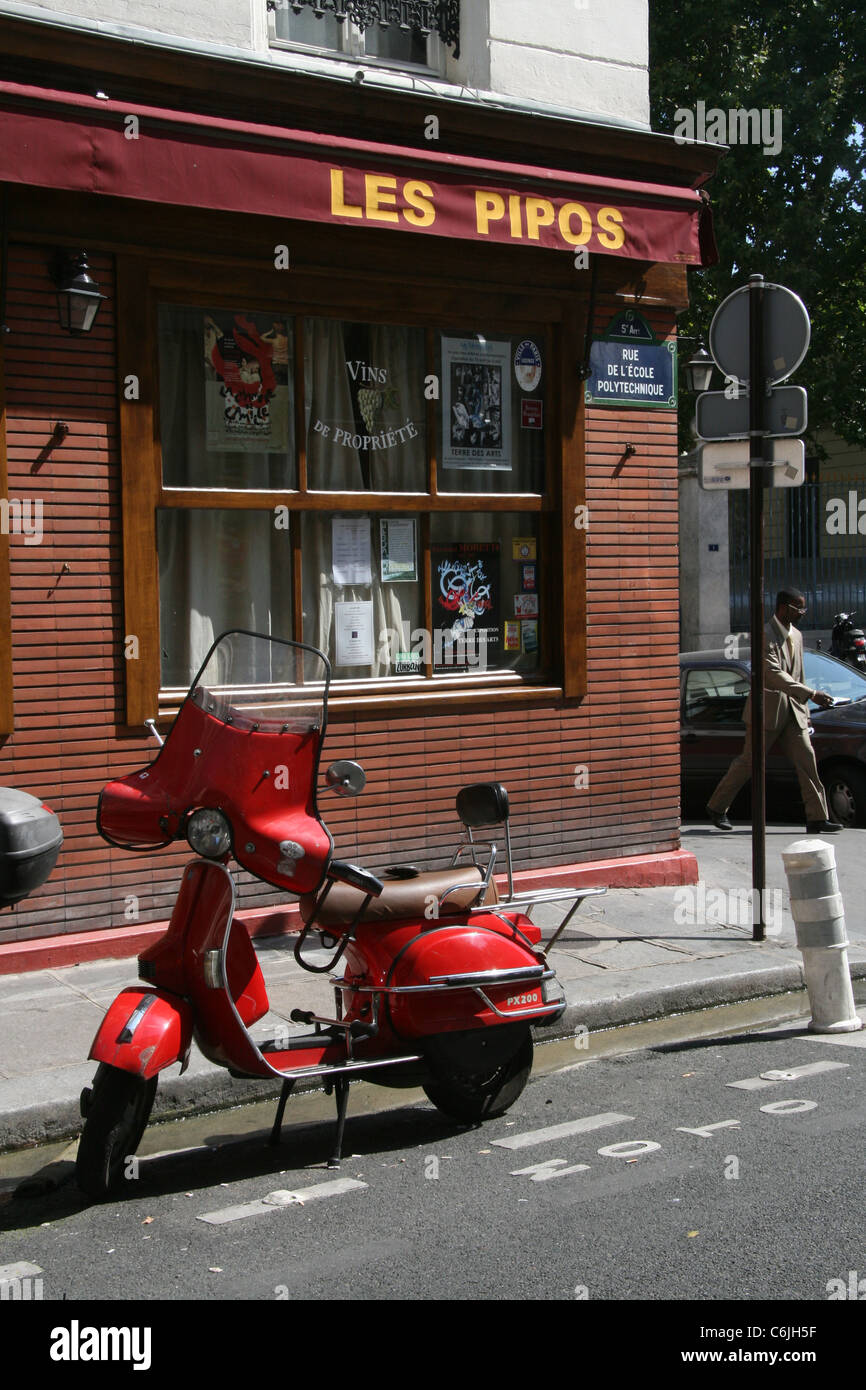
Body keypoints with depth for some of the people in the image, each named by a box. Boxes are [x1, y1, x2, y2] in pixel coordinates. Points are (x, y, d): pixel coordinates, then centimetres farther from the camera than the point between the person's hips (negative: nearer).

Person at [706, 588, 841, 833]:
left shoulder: (796, 635, 12)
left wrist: (804, 710, 19)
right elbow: (774, 675, -25)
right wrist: (812, 694, -29)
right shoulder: (764, 635, -15)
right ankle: (716, 807, 17)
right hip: (768, 710, -7)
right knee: (748, 763, 2)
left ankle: (817, 818, -4)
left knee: (806, 759, -4)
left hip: (792, 711, 7)